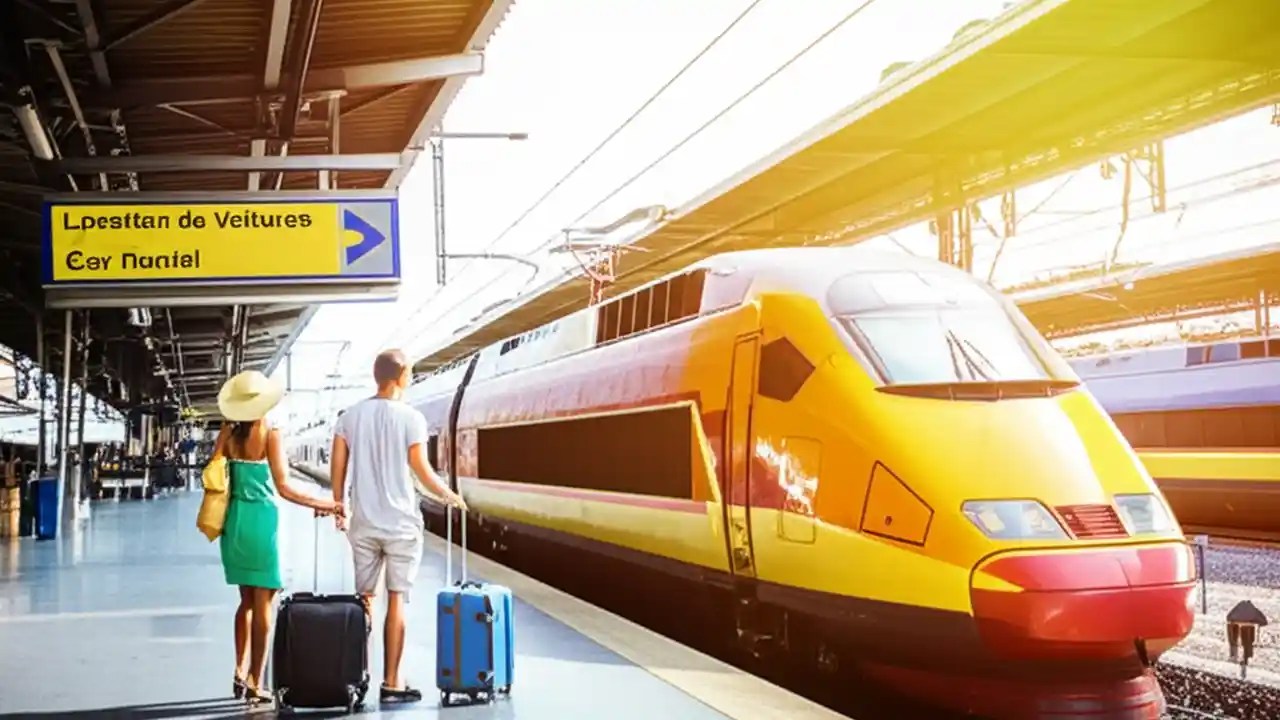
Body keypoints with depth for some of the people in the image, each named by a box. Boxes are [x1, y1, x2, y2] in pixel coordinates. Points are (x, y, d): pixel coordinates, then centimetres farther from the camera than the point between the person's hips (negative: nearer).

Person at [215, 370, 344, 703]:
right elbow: (284, 488, -15)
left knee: (247, 600, 19)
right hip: (261, 519, -5)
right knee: (264, 603, 3)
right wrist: (324, 504, -10)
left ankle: (241, 672, 15)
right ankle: (256, 683, 4)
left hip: (233, 520, 5)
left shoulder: (228, 433, 2)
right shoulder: (270, 435, -11)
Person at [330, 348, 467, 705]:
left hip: (363, 522, 4)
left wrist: (338, 507, 19)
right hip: (401, 522, -4)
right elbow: (422, 472, -7)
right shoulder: (410, 418, -8)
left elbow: (337, 467, 6)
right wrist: (449, 495, 9)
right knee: (397, 599, 1)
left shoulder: (350, 416, 4)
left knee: (363, 598, 12)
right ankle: (391, 682, 2)